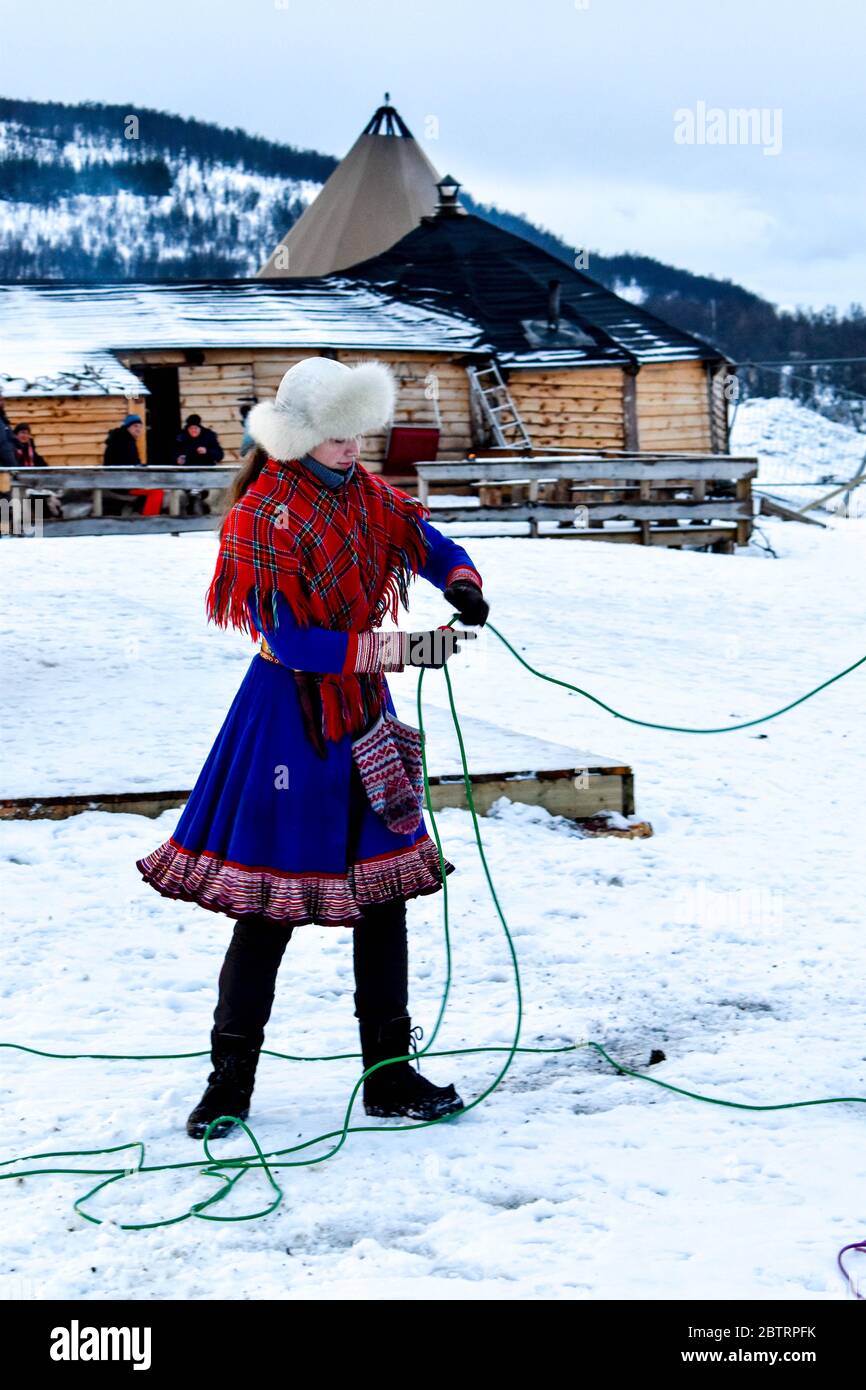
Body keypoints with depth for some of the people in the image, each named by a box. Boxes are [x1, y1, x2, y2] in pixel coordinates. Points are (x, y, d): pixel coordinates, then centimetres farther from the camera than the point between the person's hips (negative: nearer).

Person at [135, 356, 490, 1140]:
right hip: (291, 715, -7)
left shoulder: (365, 494, 6)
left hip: (365, 711, 7)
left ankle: (389, 1075, 19)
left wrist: (461, 583, -8)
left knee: (385, 890, 9)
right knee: (270, 904, -3)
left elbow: (426, 542, 14)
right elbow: (289, 641, -20)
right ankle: (230, 1081, 11)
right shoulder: (266, 516, -15)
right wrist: (385, 650, -26)